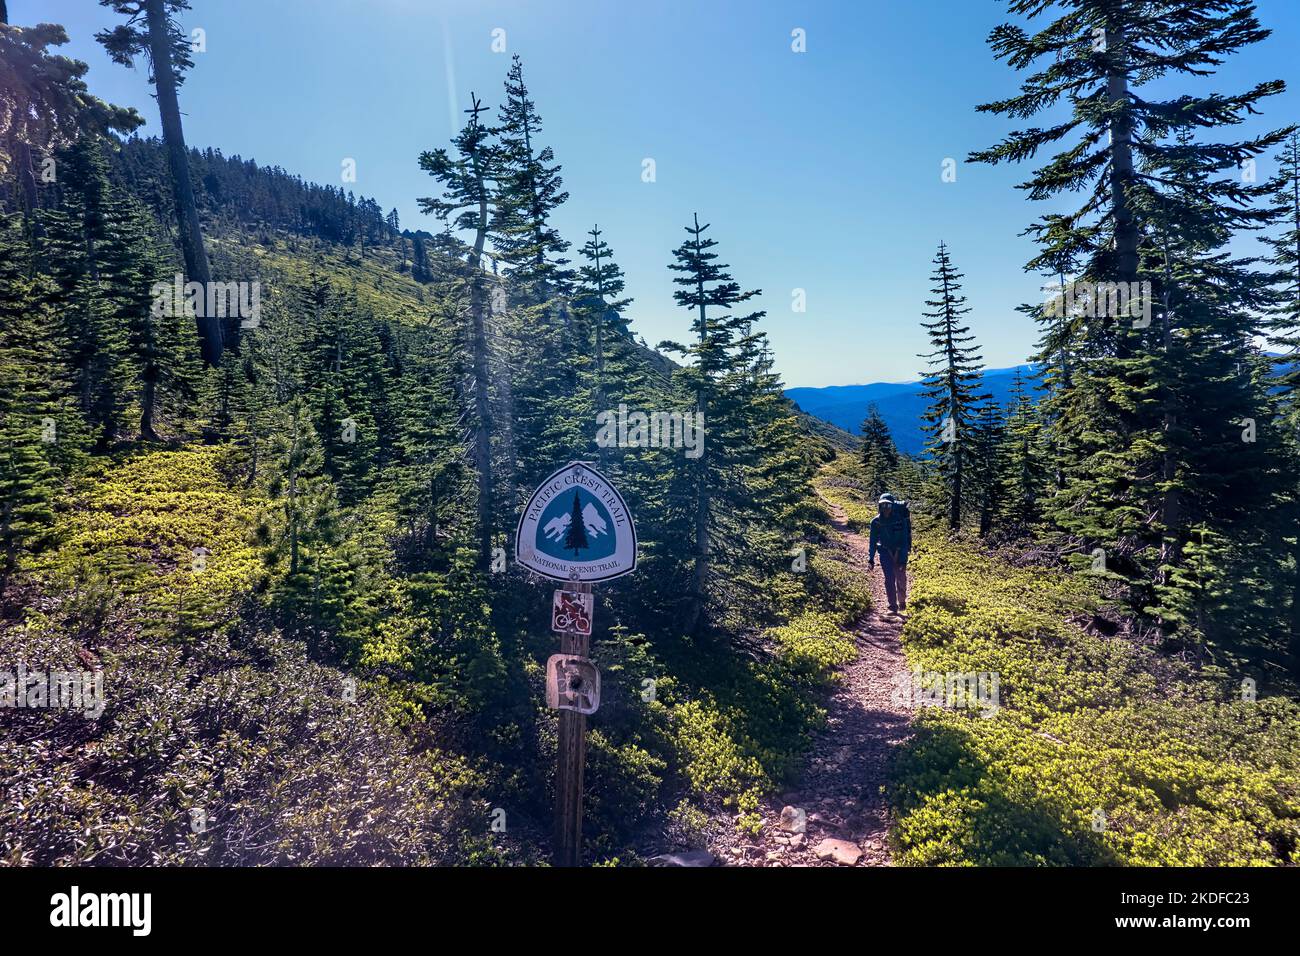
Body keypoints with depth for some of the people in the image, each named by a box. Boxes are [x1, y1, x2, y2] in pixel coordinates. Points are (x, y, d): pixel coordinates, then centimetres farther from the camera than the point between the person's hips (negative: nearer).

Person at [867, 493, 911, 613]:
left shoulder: (900, 520, -16)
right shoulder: (876, 522, -10)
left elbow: (904, 541, -15)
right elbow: (873, 541, -3)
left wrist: (903, 560, -20)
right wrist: (871, 559, -8)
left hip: (900, 552, -1)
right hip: (885, 552, 1)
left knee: (901, 578, 5)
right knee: (889, 578, -8)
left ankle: (902, 601, 28)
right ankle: (893, 605, -4)